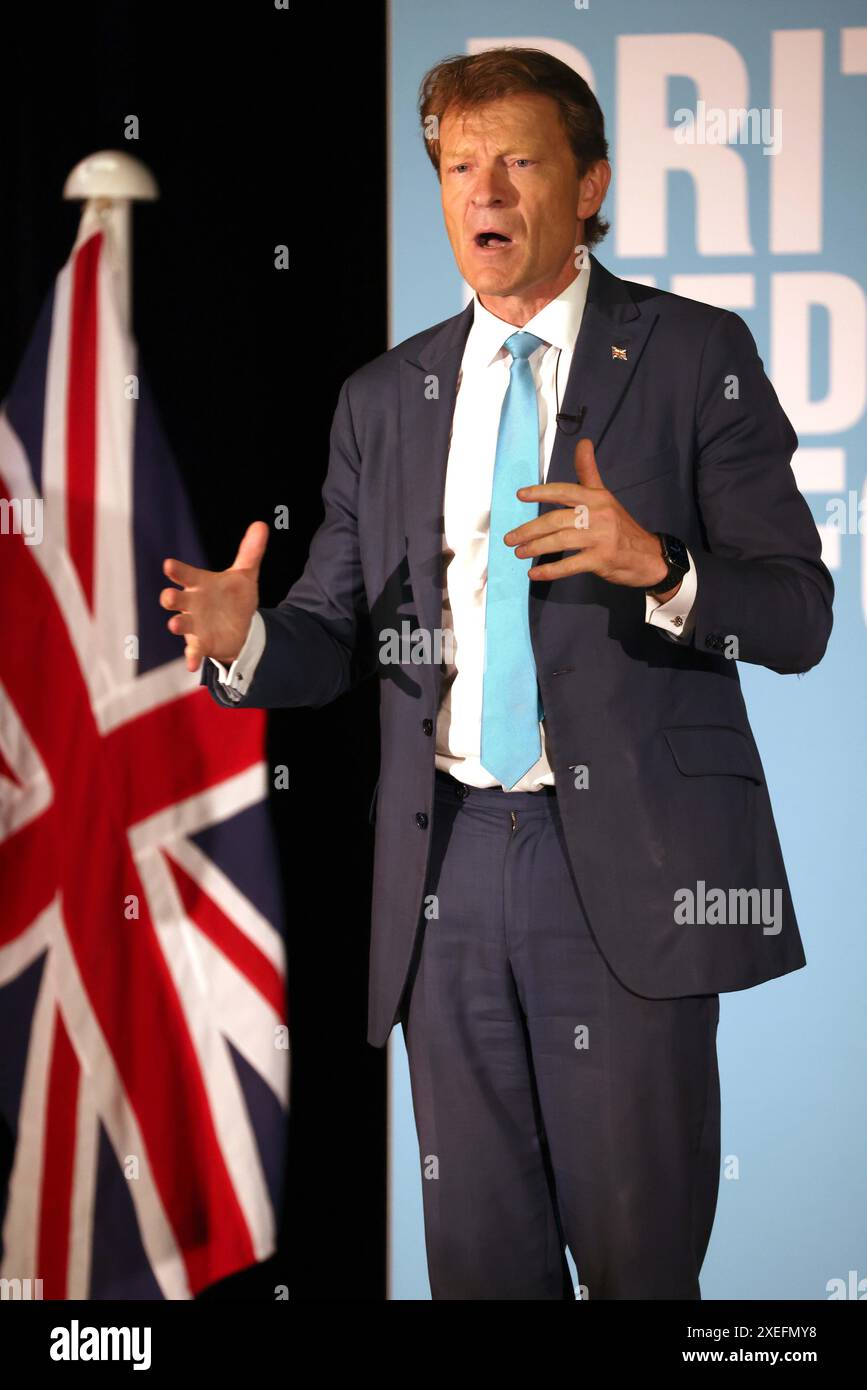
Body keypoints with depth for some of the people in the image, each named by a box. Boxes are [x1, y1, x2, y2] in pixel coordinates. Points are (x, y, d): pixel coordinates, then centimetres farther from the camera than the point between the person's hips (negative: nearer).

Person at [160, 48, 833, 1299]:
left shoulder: (694, 356, 3)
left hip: (628, 866, -3)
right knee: (480, 1249, 10)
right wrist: (246, 638, -10)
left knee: (639, 1253, -1)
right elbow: (339, 637, 13)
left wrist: (658, 566, -22)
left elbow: (799, 618, -2)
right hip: (449, 871, 4)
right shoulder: (383, 400, 15)